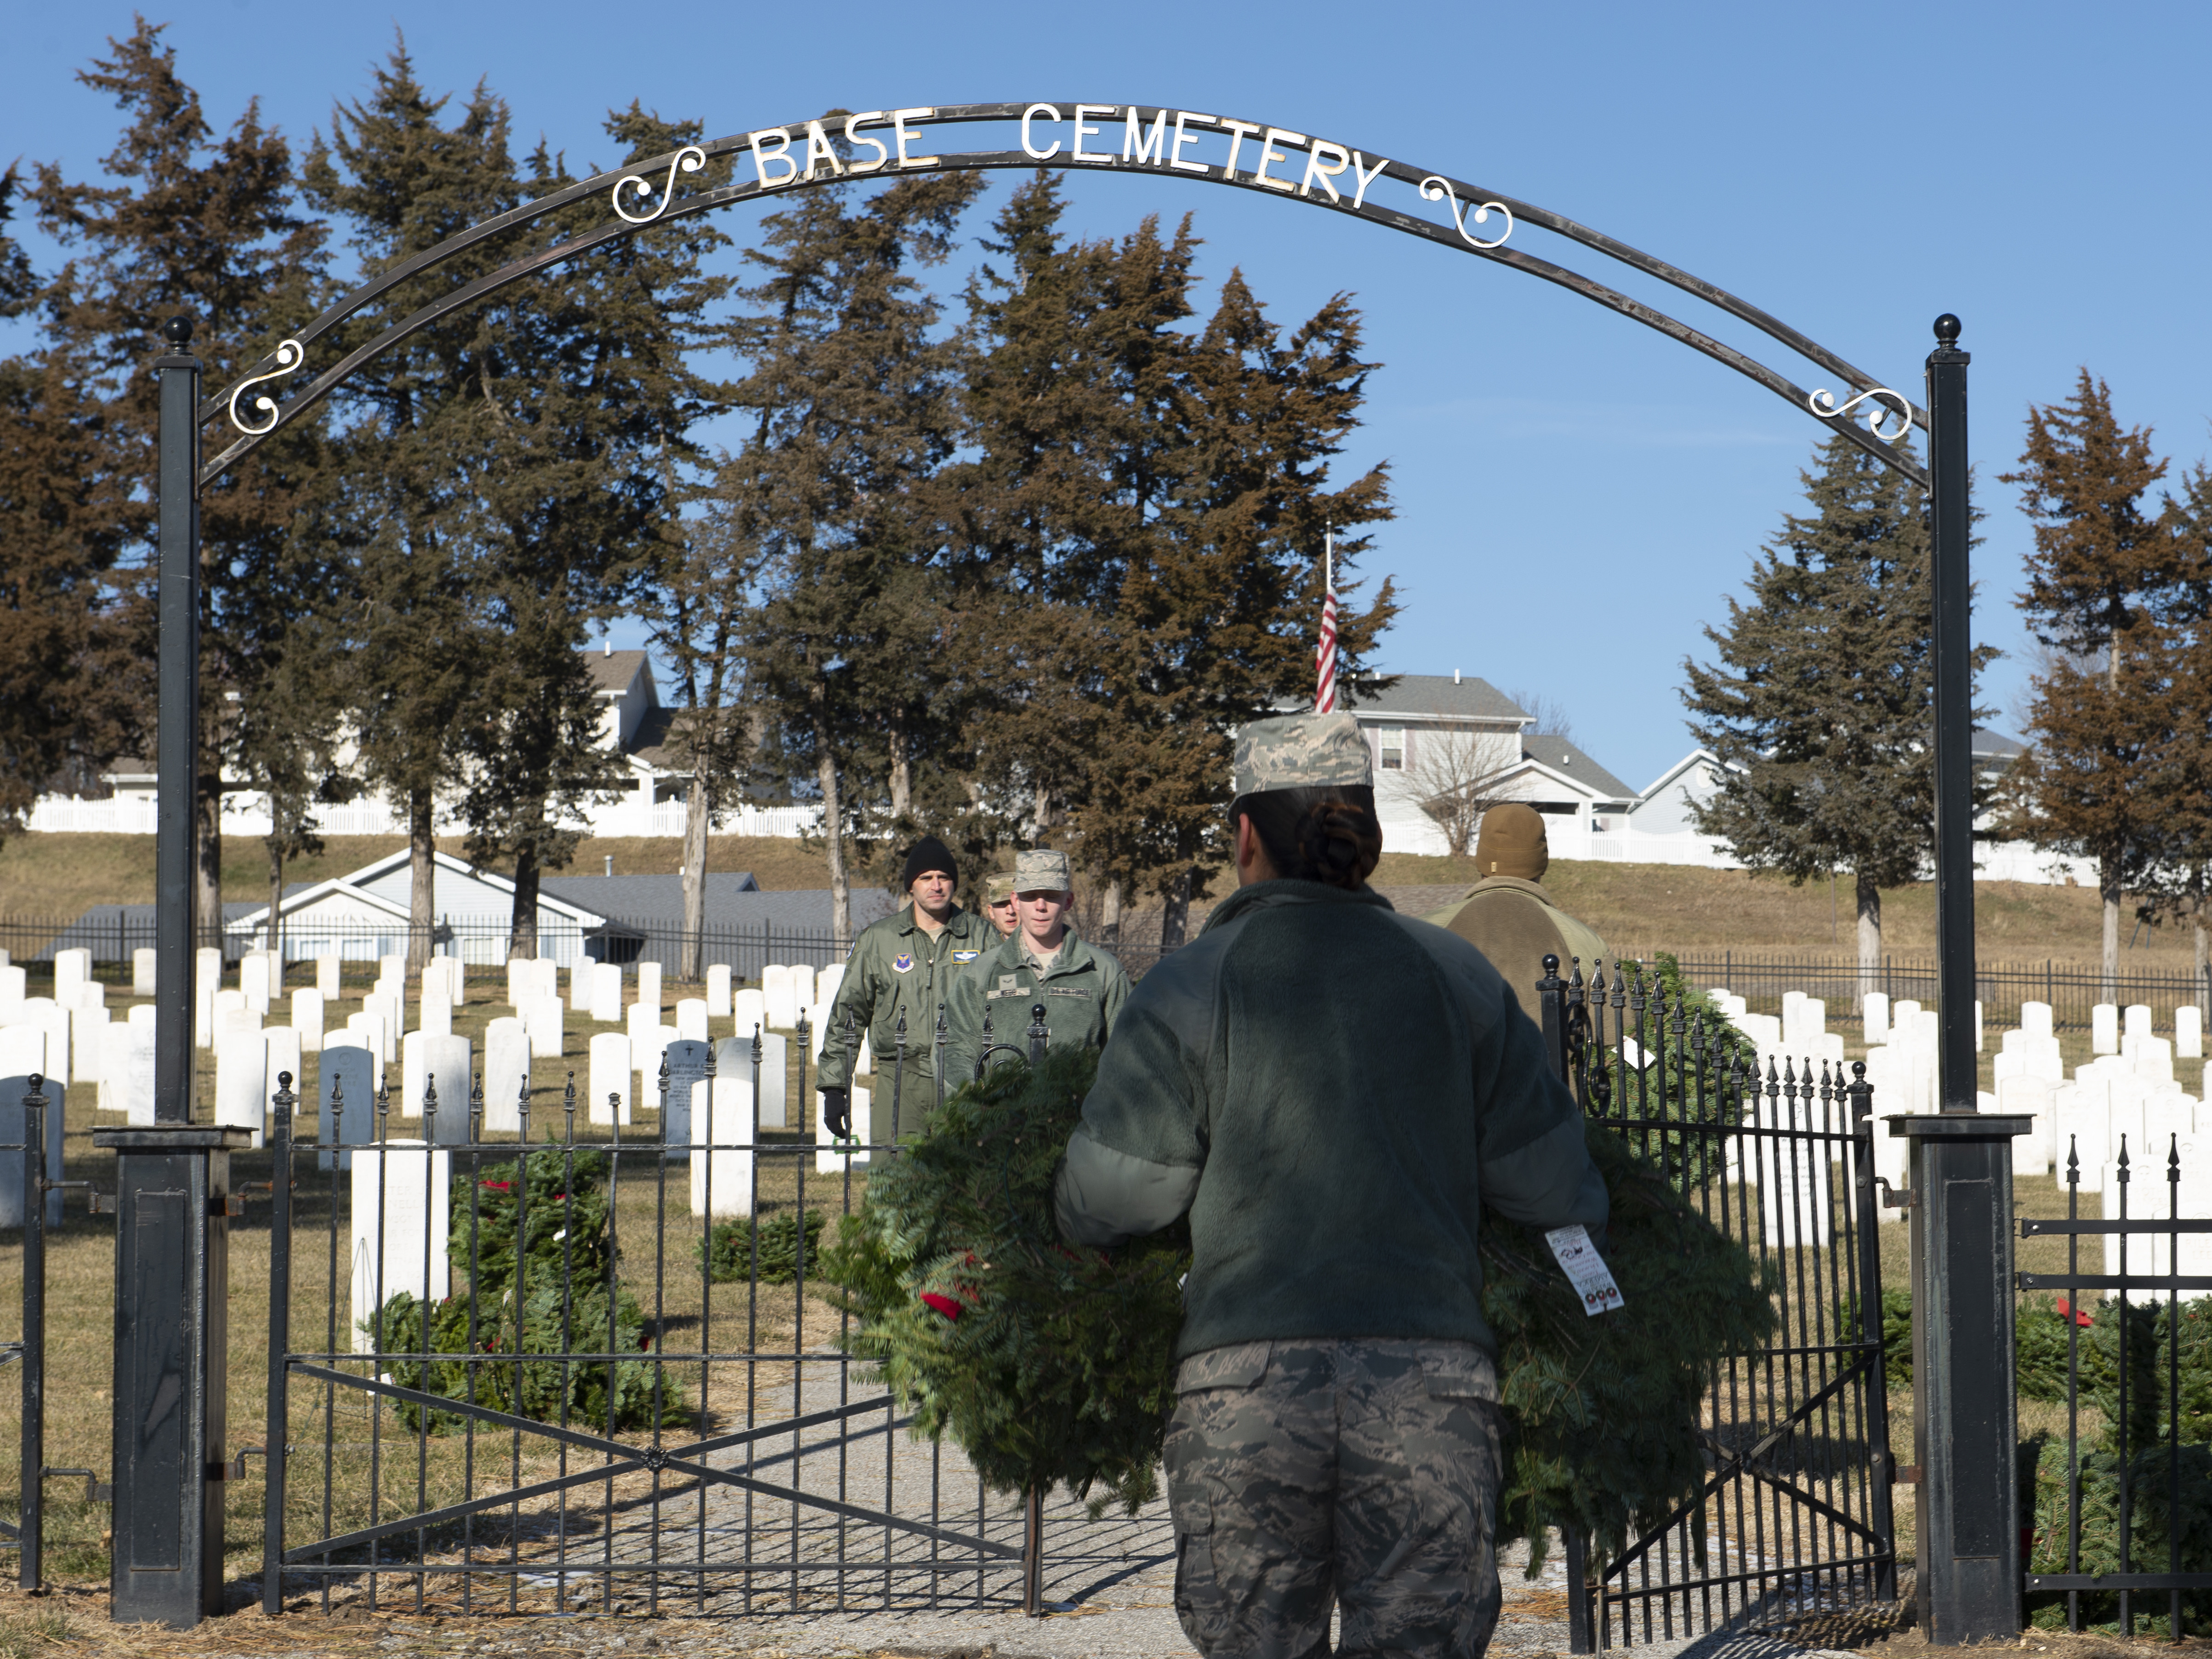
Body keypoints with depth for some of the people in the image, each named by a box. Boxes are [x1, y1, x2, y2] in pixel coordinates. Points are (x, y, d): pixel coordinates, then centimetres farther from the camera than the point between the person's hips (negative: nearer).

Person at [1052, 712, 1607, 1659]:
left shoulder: (1186, 991, 3)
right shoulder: (1457, 978, 11)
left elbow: (1102, 1206, 3)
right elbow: (1557, 1193, 12)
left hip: (1245, 1378, -1)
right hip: (1434, 1380, 1)